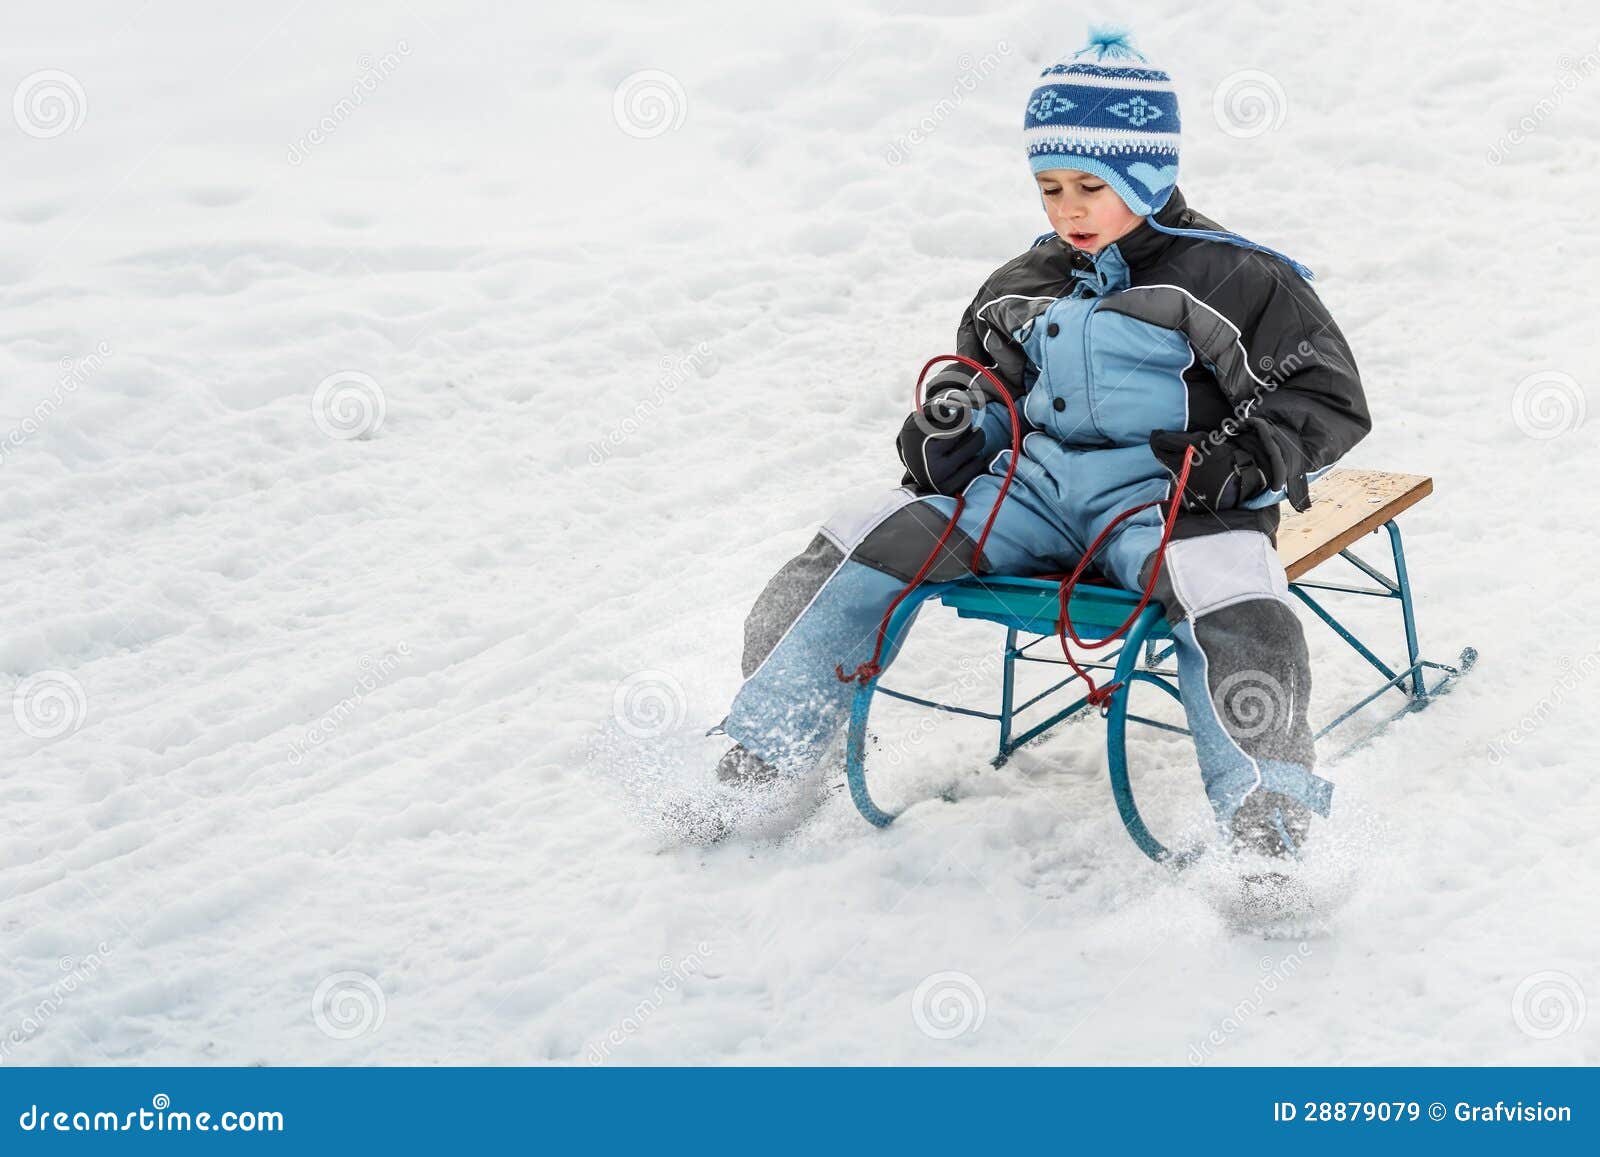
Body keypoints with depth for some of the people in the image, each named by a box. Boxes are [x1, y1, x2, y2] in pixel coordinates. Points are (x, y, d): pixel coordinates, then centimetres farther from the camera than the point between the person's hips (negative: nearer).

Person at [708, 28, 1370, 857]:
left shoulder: (1231, 279, -2)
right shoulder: (1022, 290, 17)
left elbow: (1326, 398, -2)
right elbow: (980, 383, 32)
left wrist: (1245, 458, -18)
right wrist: (949, 431, 9)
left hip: (1166, 491, -5)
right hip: (1036, 479, 5)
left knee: (1228, 603, -38)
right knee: (858, 555, -9)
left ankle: (1266, 835, -35)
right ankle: (754, 764, -2)